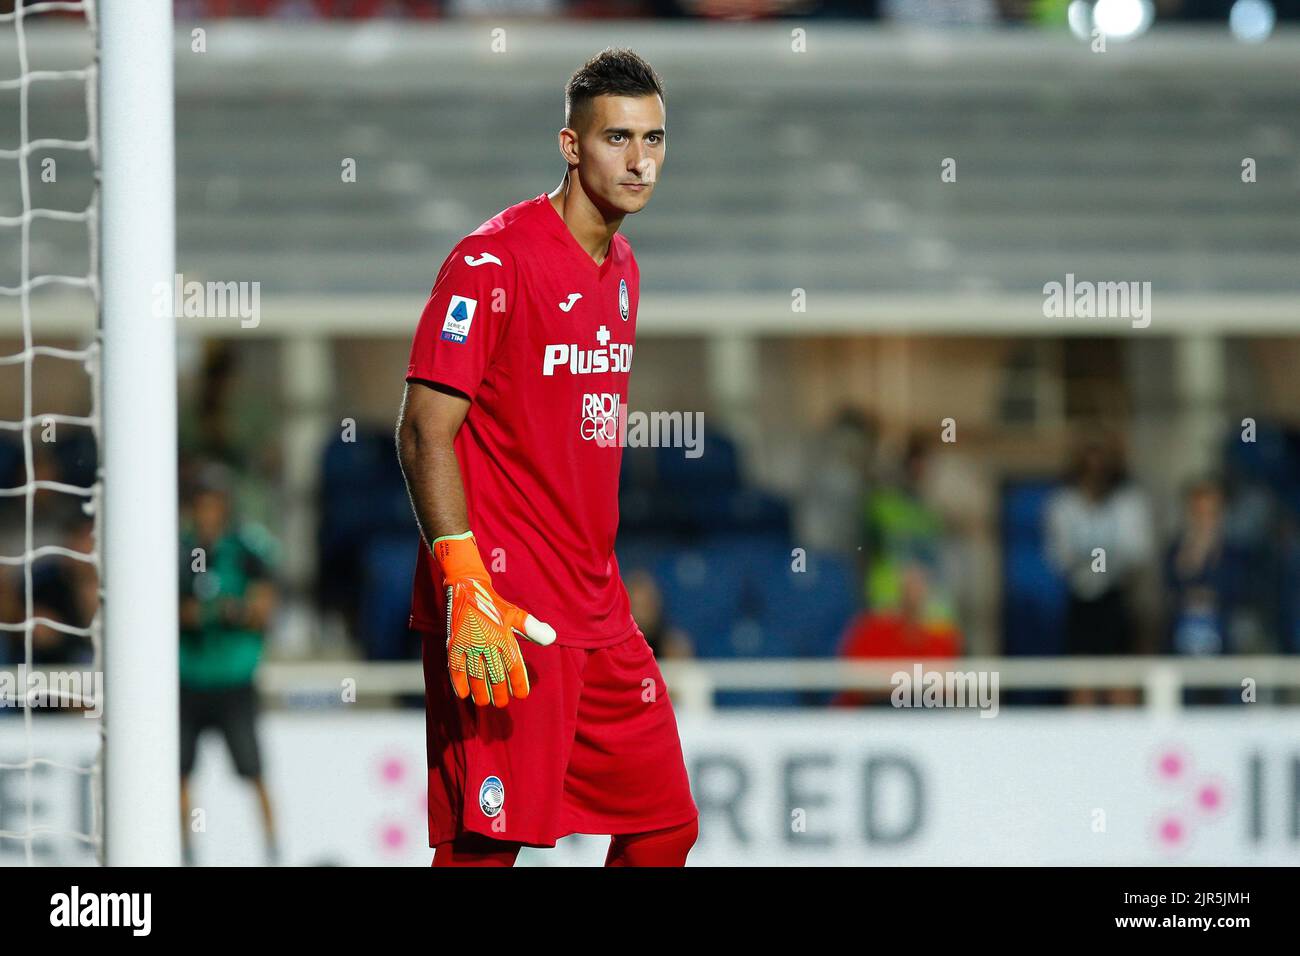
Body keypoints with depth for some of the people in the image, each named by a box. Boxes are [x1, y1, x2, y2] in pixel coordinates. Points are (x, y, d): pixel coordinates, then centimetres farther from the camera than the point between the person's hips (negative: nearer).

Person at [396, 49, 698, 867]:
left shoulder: (623, 269, 15)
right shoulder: (493, 260, -12)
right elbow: (426, 431, -16)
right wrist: (465, 588, -24)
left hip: (600, 614, 9)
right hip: (504, 611, -9)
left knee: (667, 824, 9)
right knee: (485, 843, -9)